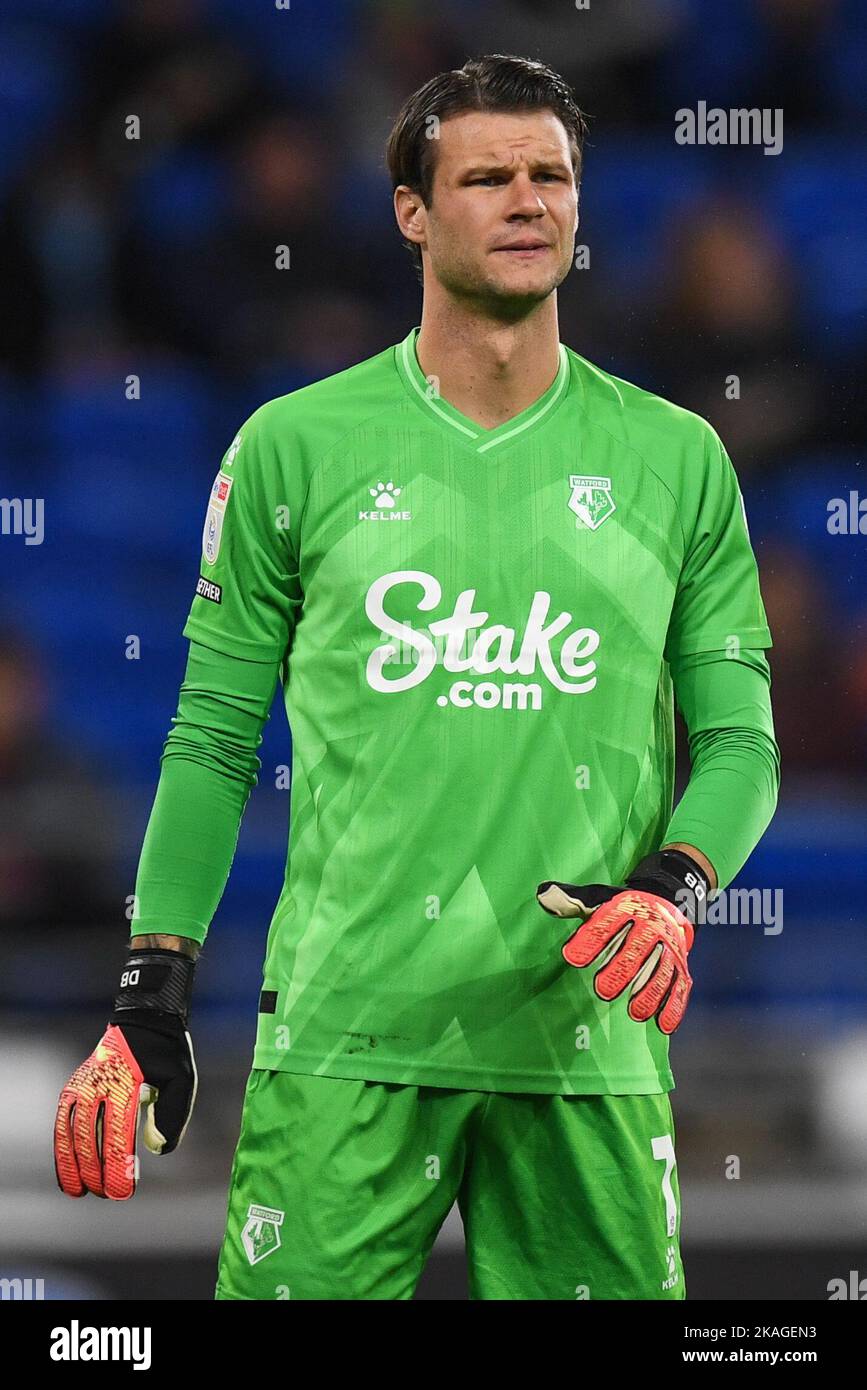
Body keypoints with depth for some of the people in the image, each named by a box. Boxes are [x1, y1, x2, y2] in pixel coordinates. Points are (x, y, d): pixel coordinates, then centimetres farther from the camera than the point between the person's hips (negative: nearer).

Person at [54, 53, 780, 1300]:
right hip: (347, 1033, -1)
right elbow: (213, 740, 10)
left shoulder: (676, 460, 9)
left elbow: (740, 739, 12)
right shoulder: (296, 447, 6)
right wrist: (150, 999, 4)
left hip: (586, 1035, 1)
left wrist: (673, 890, -8)